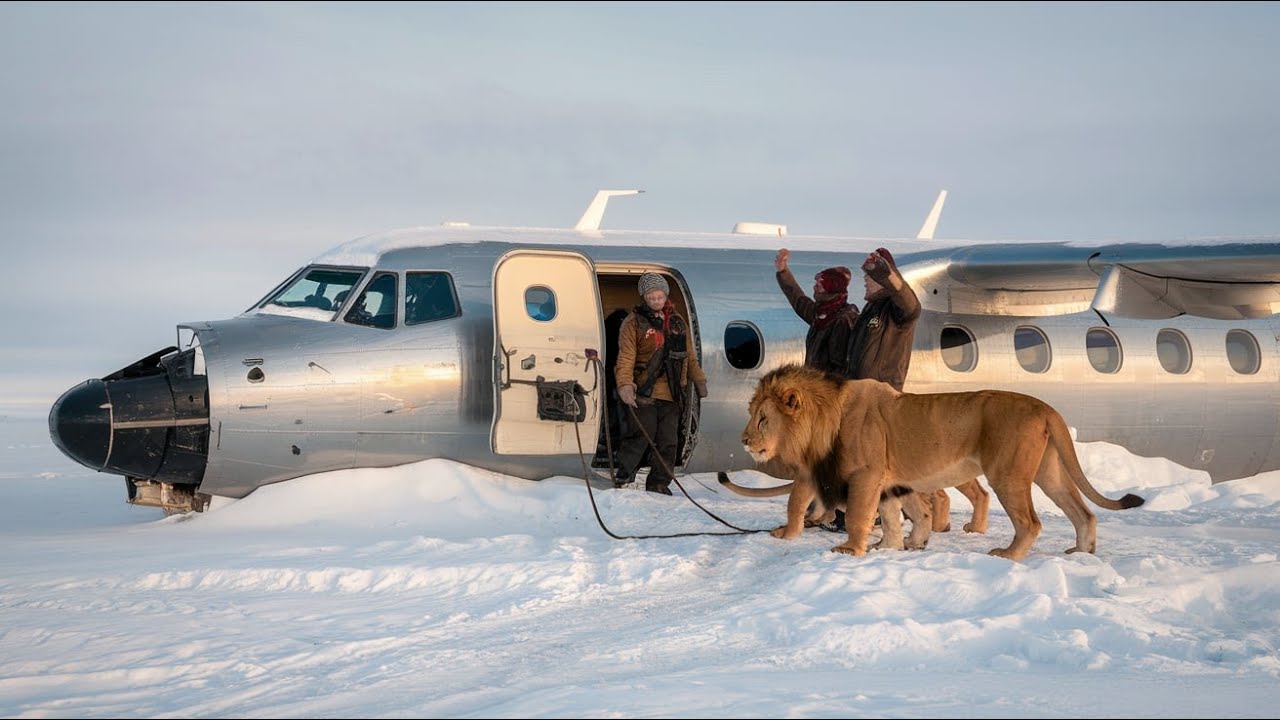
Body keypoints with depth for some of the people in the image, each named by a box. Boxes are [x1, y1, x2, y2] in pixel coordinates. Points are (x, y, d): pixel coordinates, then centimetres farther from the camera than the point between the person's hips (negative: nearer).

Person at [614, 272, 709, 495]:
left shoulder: (677, 322, 16)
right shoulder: (634, 323, -1)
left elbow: (689, 356, 24)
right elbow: (626, 357, -10)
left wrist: (699, 381, 23)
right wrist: (625, 384, -23)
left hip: (672, 393, 5)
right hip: (644, 392, -5)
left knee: (668, 441, 4)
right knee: (641, 434, -12)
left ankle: (659, 484, 12)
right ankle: (624, 477, -2)